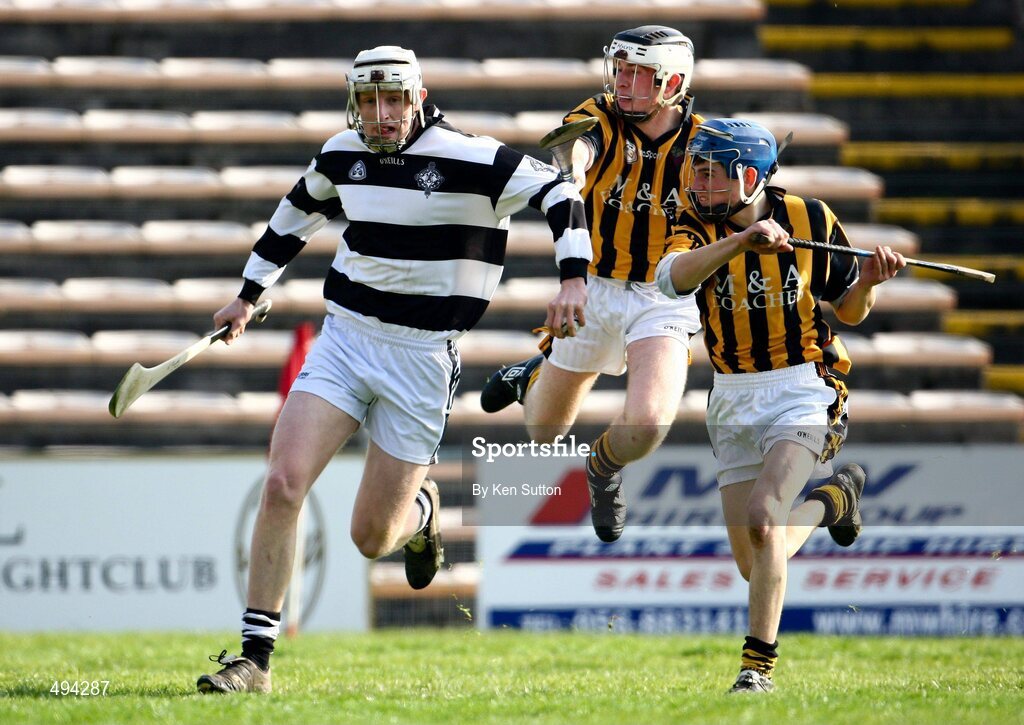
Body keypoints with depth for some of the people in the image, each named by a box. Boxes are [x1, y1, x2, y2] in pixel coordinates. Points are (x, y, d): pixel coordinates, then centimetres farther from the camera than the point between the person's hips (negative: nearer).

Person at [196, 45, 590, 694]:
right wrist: (250, 294, 28)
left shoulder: (469, 160, -12)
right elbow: (296, 214, 23)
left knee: (372, 538, 0)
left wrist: (574, 277, -21)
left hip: (422, 359, -4)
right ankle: (256, 659, -10)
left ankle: (419, 510, 39)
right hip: (342, 341, 4)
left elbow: (559, 191, -9)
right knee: (283, 483, -15)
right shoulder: (342, 156, 4)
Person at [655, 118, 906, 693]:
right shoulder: (700, 228, -6)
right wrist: (740, 239, -43)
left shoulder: (810, 218, -5)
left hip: (804, 389, -3)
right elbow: (675, 275, -30)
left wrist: (869, 281, -14)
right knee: (754, 567, 8)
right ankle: (834, 498, 38)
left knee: (761, 519, -24)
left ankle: (760, 665, -11)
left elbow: (848, 310, 7)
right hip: (734, 401, 3)